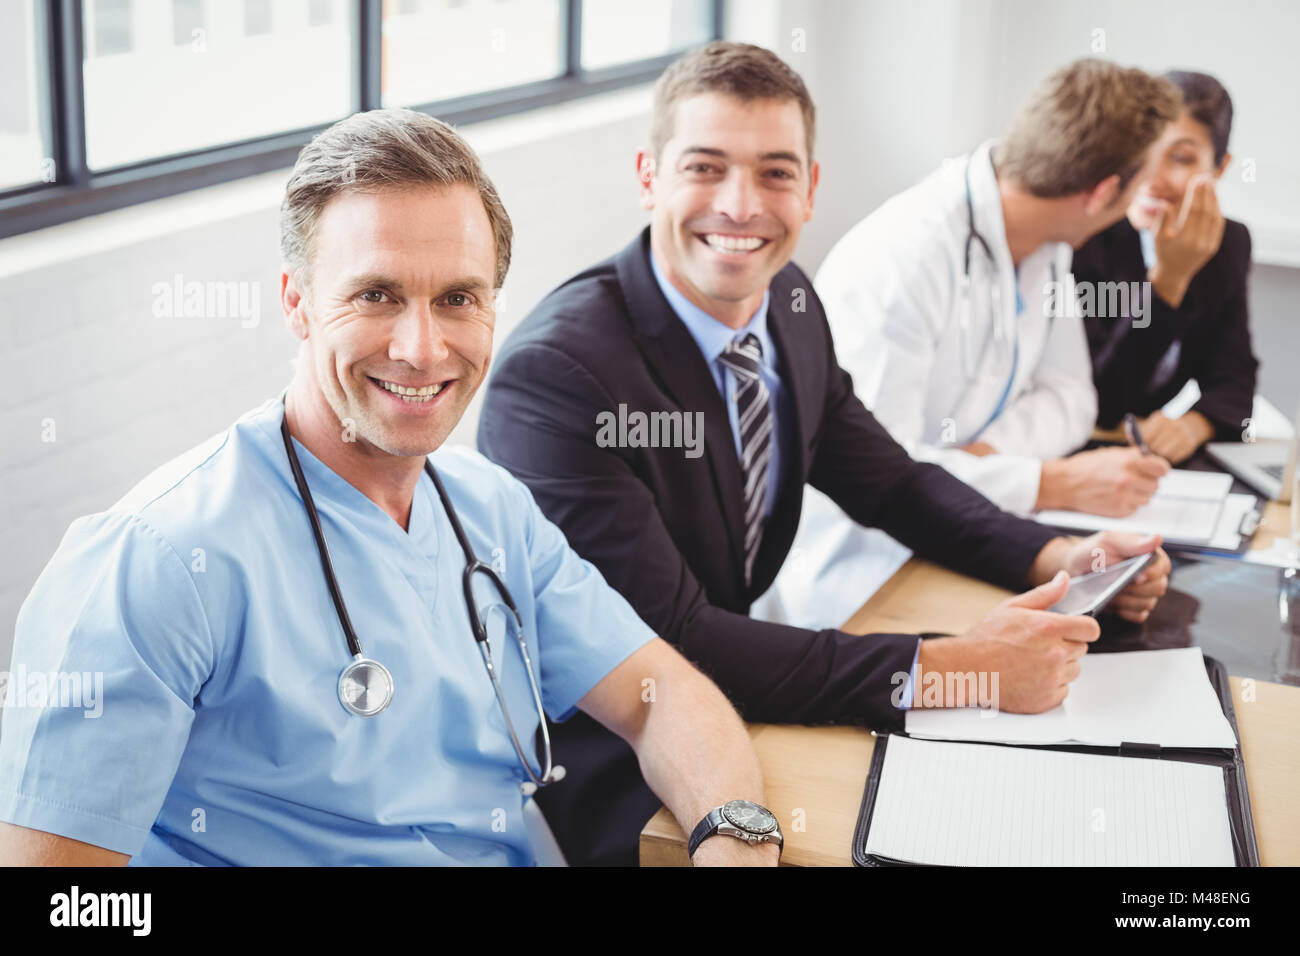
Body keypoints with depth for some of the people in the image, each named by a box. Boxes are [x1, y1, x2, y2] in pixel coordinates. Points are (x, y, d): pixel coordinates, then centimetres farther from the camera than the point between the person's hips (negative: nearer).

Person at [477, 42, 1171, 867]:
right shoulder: (553, 374, -25)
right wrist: (939, 672, -30)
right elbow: (669, 646, -27)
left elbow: (891, 483, 11)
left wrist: (1060, 559, -6)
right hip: (606, 780, -7)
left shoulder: (790, 304, -1)